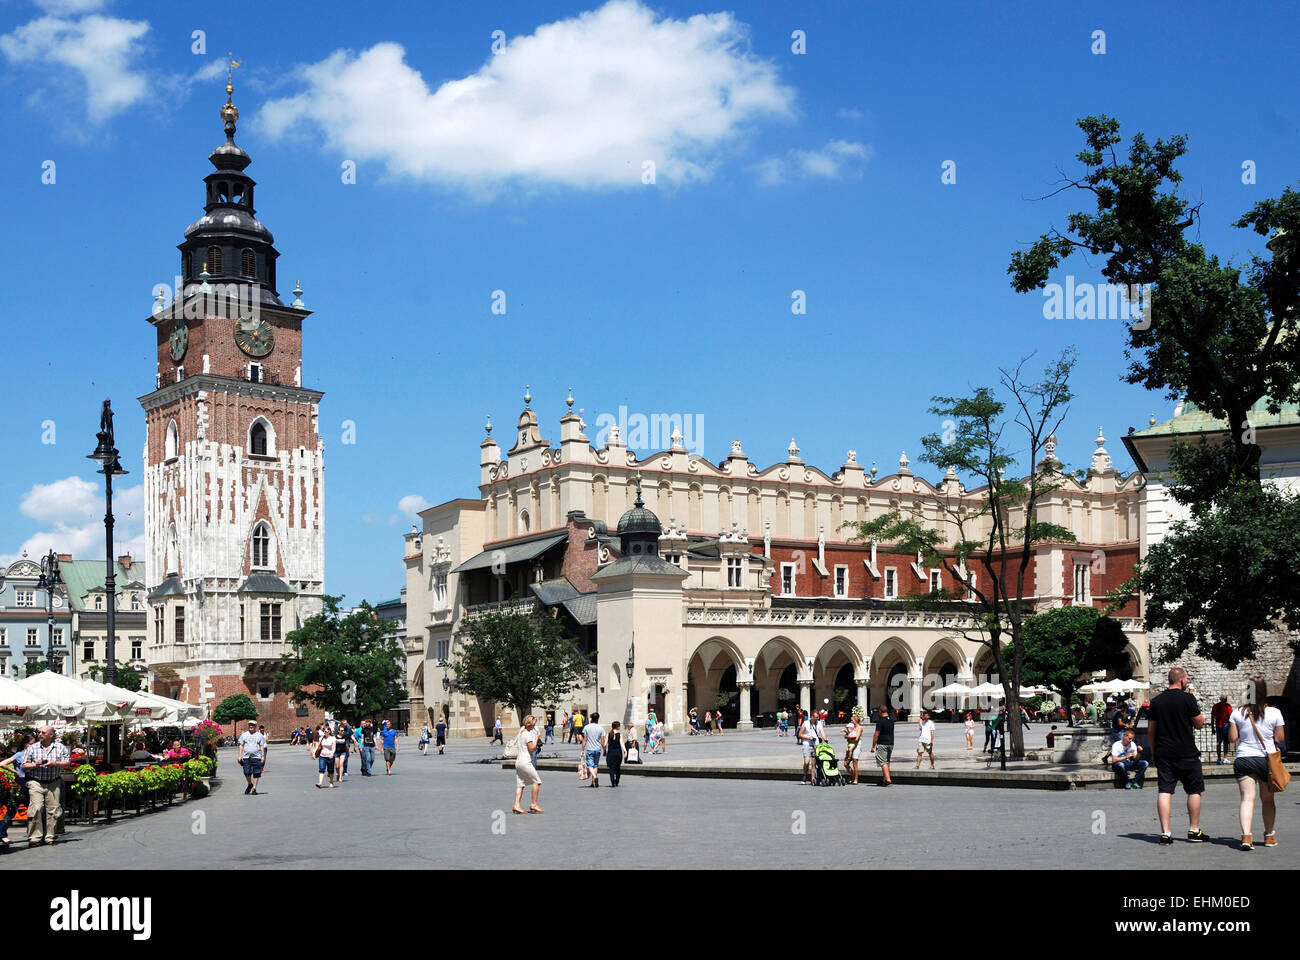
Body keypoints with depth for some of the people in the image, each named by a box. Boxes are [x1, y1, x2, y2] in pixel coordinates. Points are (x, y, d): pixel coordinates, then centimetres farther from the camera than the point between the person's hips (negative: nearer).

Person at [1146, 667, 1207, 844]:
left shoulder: (1156, 701, 6)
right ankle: (1194, 831, 15)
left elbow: (1150, 731, 8)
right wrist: (1197, 710, 15)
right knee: (1194, 790, 11)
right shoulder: (1188, 698, -8)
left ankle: (1165, 833, -4)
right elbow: (1199, 724, -3)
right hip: (1186, 753, -4)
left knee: (1164, 791, 1)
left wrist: (1153, 753, 17)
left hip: (1163, 754, 4)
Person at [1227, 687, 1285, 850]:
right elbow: (1280, 739, -1)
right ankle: (1269, 836, 28)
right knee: (1268, 800, 16)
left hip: (1244, 759, 0)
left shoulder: (1237, 713, -3)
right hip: (1267, 759, 0)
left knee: (1247, 798, -4)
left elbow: (1232, 738, 0)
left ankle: (1246, 835, -21)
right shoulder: (1274, 713, -5)